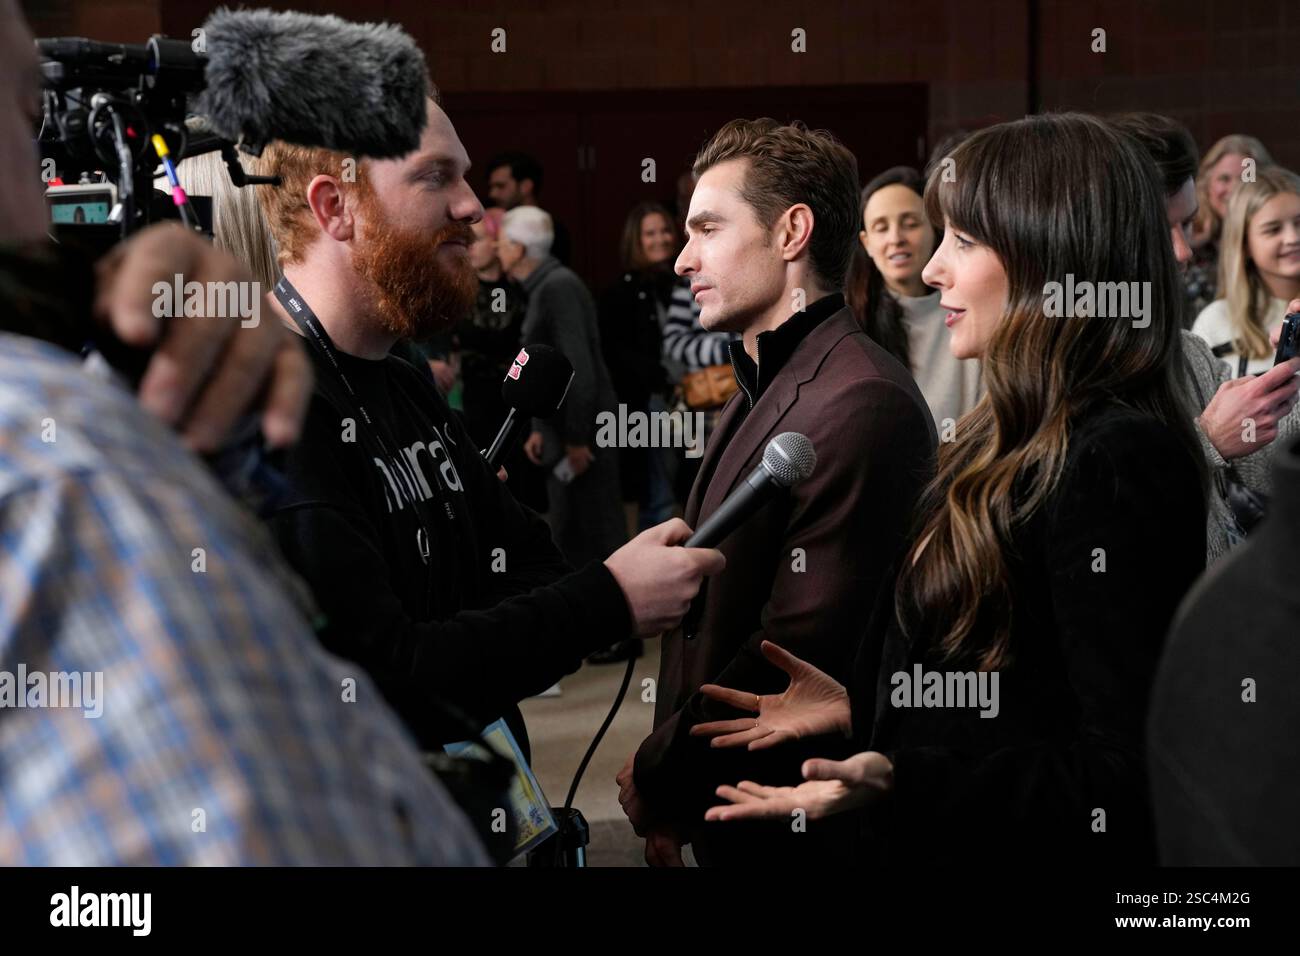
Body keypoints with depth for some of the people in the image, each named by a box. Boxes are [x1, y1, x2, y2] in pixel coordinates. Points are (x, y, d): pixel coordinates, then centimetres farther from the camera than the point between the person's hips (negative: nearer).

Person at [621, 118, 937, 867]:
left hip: (801, 831, -8)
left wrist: (657, 781, -14)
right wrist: (668, 793, 3)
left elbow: (796, 653, -26)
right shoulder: (762, 390, 13)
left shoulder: (860, 405, -20)